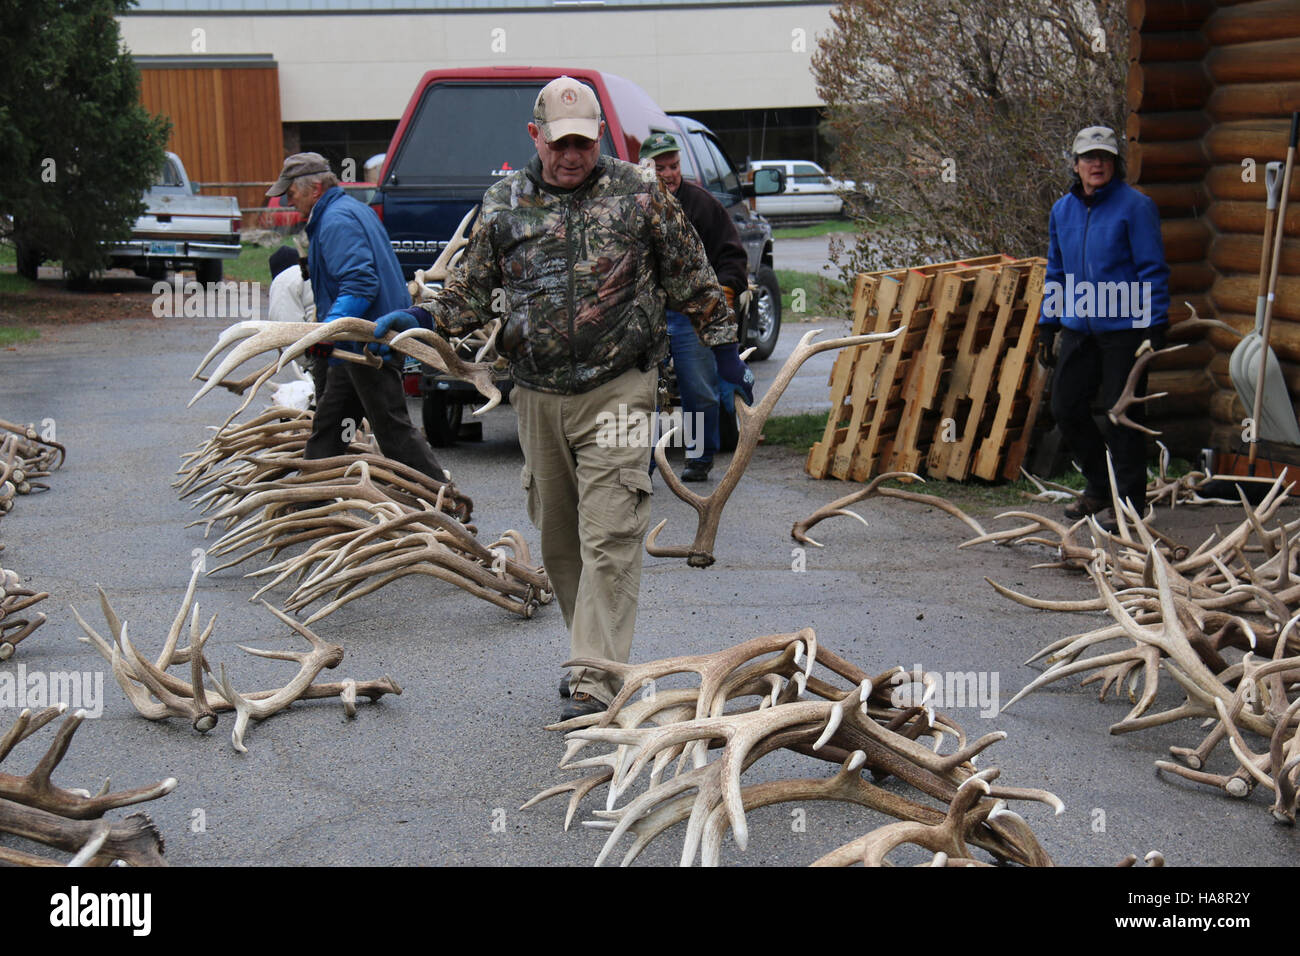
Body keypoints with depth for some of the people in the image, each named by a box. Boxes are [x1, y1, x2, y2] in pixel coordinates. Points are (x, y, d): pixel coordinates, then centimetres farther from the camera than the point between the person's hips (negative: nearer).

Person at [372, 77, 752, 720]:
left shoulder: (638, 195, 0)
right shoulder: (503, 204, 6)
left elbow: (691, 277, 8)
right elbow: (474, 288, 14)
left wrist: (723, 348, 12)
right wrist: (422, 318, -2)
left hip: (617, 390, -4)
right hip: (539, 396, 4)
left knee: (608, 534, -11)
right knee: (557, 536, 12)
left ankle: (597, 681, -11)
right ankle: (594, 652, 28)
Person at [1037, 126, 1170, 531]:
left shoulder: (1135, 206, -7)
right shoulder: (1062, 210, 11)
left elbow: (1153, 270, -8)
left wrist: (1155, 326, -13)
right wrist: (1047, 326, 16)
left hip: (1124, 329, -6)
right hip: (1078, 330, 6)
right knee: (1066, 409, 8)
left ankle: (1129, 500, 12)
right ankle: (1099, 487, 26)